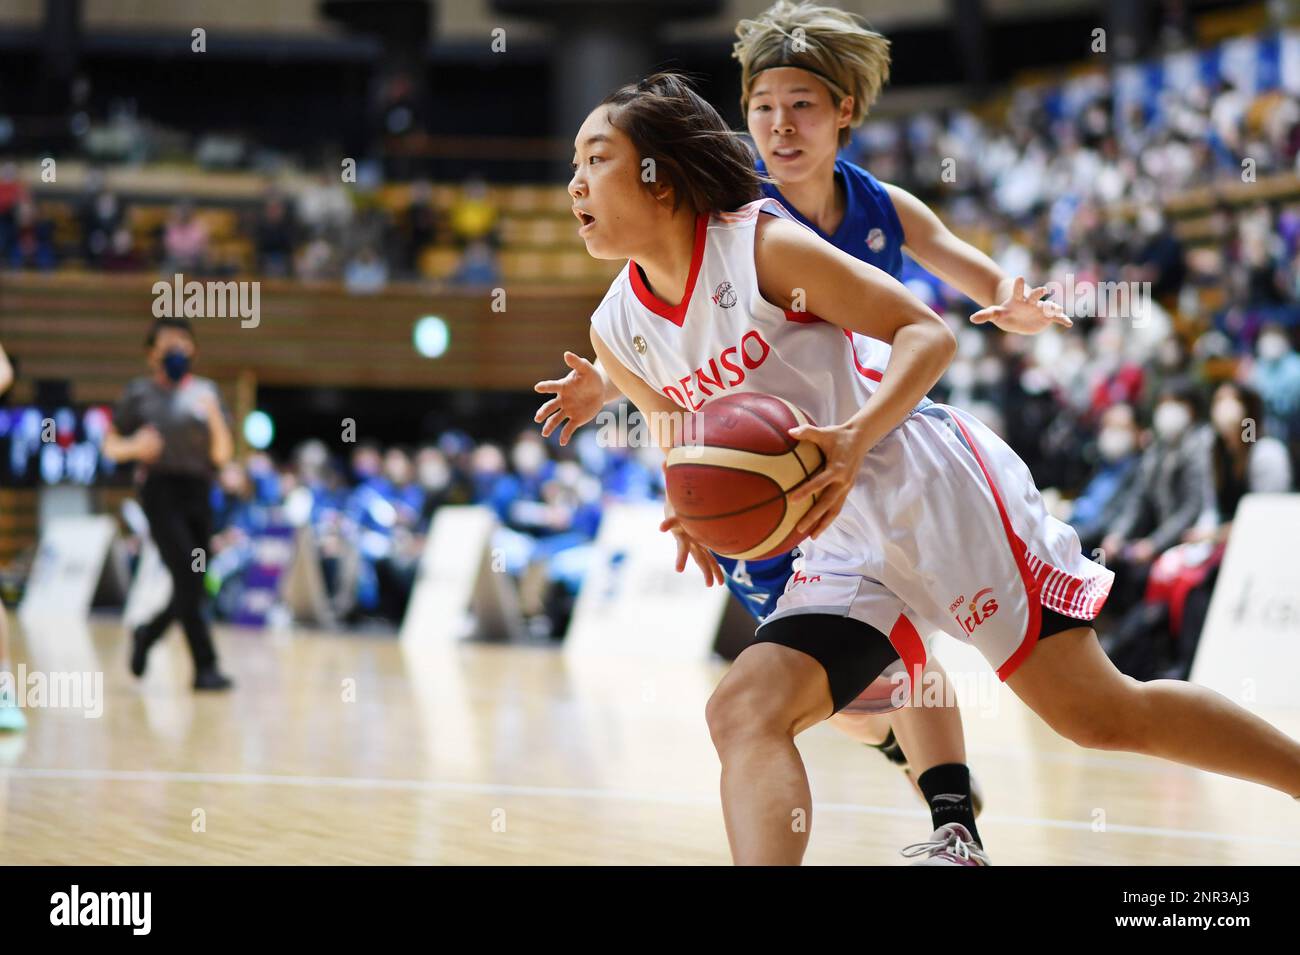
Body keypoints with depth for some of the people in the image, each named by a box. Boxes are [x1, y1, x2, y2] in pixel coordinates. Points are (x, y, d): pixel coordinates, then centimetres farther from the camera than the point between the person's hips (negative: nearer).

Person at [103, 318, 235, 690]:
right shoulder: (140, 392, 4)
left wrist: (213, 416, -12)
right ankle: (205, 666, -14)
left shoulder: (205, 391, 10)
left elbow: (222, 454, 5)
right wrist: (135, 446, -13)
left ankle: (147, 634, 34)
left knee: (191, 587, 7)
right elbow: (111, 446, 8)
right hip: (161, 491, -4)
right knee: (188, 578, -16)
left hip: (198, 492, 4)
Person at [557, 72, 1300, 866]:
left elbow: (928, 333, -13)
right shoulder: (617, 331, 4)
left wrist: (856, 436, -30)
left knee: (1102, 714, -3)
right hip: (842, 545, 6)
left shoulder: (763, 244, -13)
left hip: (934, 486, -6)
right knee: (744, 715, -16)